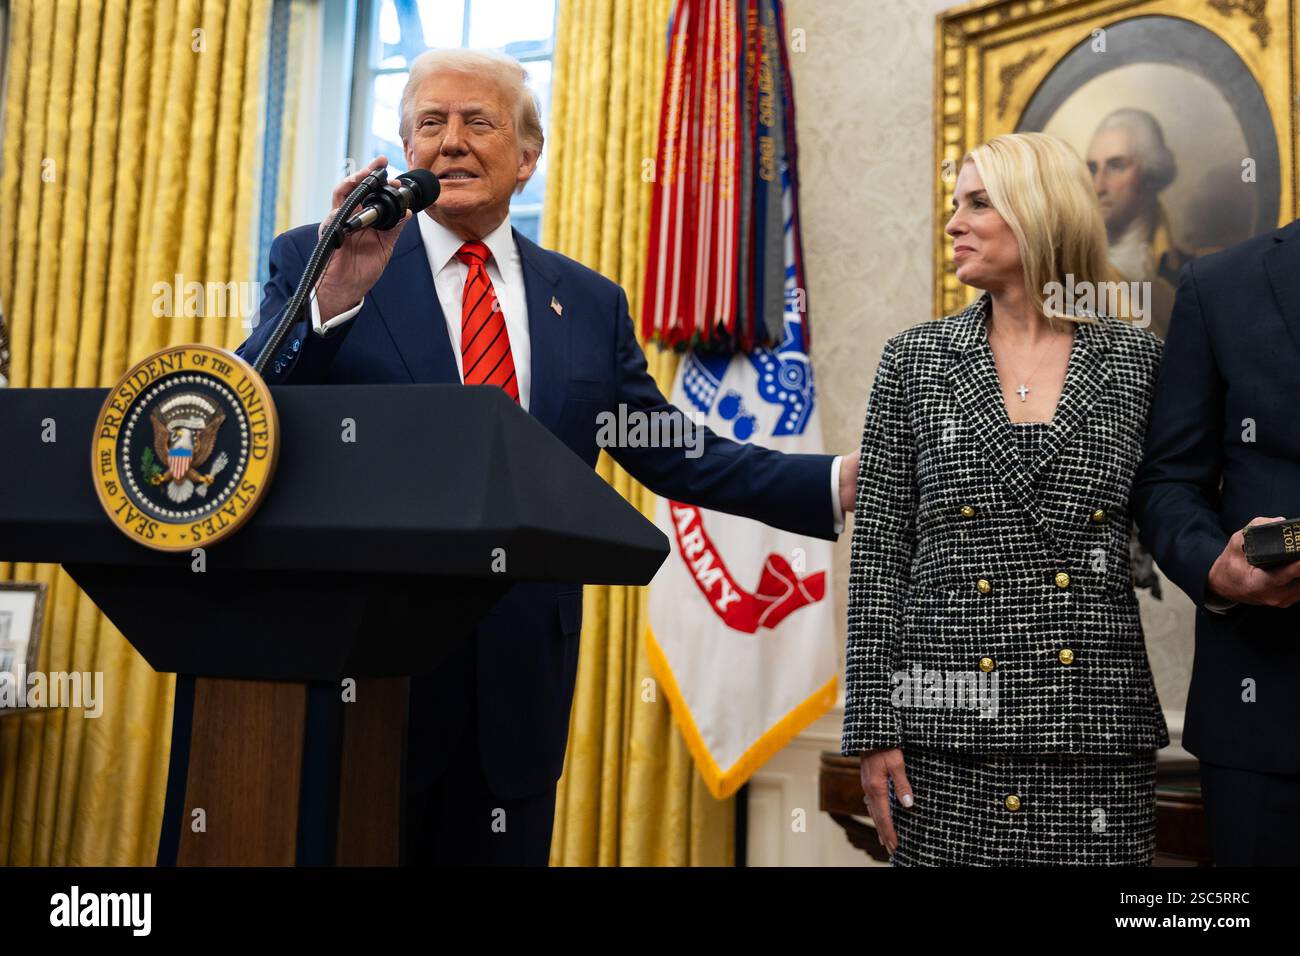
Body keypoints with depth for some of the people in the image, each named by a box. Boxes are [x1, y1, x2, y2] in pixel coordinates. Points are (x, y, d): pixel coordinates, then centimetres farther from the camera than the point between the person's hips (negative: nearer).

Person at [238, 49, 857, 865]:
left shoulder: (590, 303, 9)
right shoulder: (316, 262, 0)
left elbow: (675, 457, 8)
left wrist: (840, 483, -1)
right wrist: (332, 297, -25)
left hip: (520, 678, 3)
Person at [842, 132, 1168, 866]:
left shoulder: (1138, 361, 4)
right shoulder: (917, 359, 3)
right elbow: (880, 551, 0)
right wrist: (874, 728, -3)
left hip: (1094, 730, 1)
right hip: (948, 728, 0)